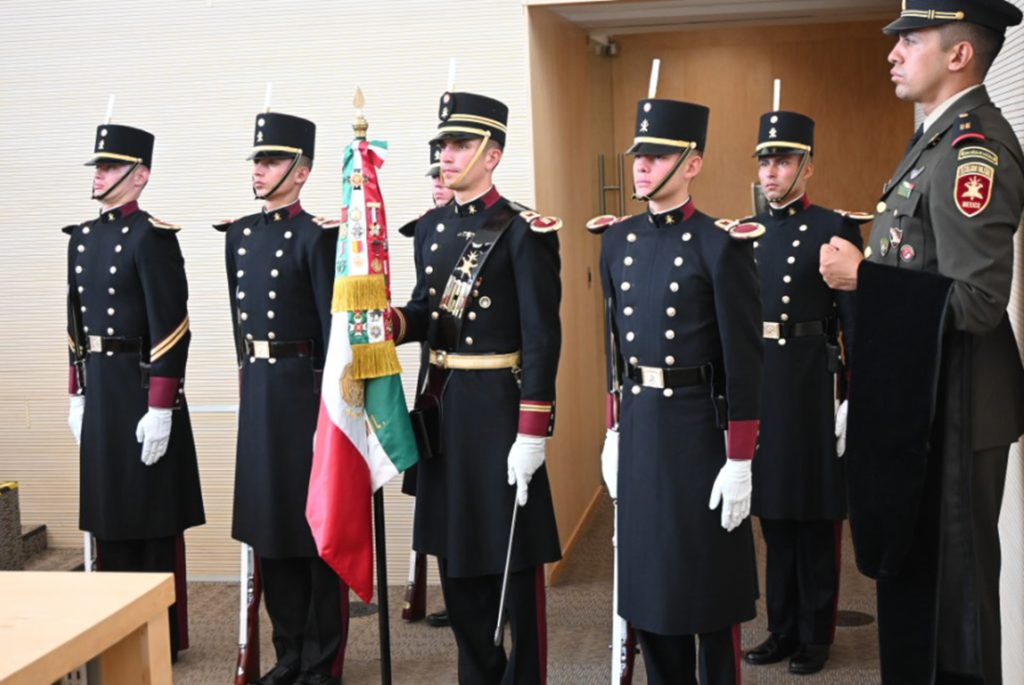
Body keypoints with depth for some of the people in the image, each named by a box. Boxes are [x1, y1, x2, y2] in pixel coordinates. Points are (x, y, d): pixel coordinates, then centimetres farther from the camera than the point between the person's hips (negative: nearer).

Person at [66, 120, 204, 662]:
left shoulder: (153, 236, -12)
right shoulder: (82, 236, 12)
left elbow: (171, 329, -17)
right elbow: (77, 322, 17)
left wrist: (160, 409, -19)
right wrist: (77, 394, 15)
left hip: (142, 387, -7)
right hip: (98, 389, 8)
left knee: (153, 514, 2)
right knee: (110, 511, 14)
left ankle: (163, 635, 14)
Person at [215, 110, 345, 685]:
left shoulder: (316, 235, -10)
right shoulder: (239, 233, 11)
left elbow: (332, 326, -13)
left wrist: (328, 407, -16)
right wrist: (247, 376, 16)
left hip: (304, 387, -7)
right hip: (256, 390, 7)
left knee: (315, 525, 2)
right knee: (267, 520, 13)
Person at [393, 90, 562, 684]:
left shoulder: (524, 231, -12)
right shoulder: (431, 227, 10)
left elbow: (542, 339, -15)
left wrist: (533, 434, -18)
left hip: (498, 404, -7)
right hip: (442, 403, 7)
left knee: (512, 558, 2)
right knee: (454, 548, 14)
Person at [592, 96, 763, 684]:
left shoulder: (722, 244, -11)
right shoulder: (617, 240, 8)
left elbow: (744, 360, -12)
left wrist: (740, 462, -13)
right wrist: (614, 433, 12)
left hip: (700, 426, -6)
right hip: (638, 427, 6)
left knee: (710, 574, 6)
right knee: (646, 572, 12)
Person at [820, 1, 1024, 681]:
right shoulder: (942, 137, 12)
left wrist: (862, 277, -22)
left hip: (951, 410, -10)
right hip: (919, 401, 10)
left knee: (949, 589, 3)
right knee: (912, 574, 19)